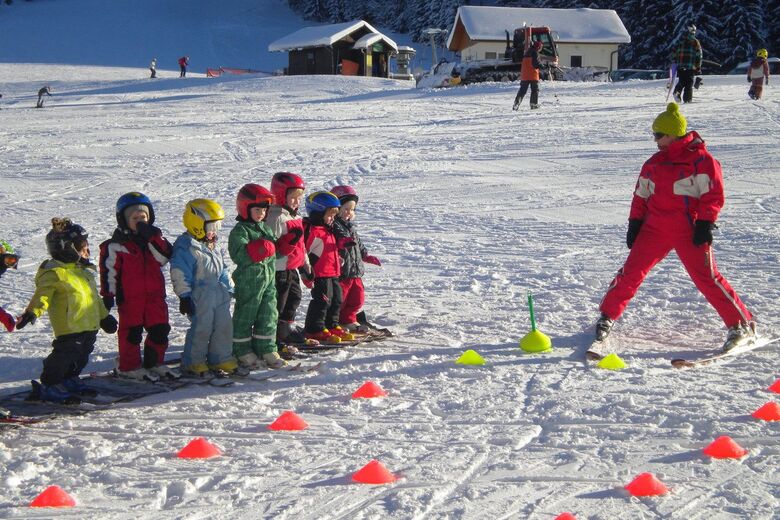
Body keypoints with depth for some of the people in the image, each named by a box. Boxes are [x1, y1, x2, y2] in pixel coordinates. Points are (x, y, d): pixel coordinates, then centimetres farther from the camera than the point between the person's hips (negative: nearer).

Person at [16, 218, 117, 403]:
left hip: (89, 326, 9)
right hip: (69, 328, -9)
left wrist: (104, 316, 30)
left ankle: (69, 381, 33)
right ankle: (49, 386, 1)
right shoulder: (54, 273, -14)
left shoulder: (84, 270, 17)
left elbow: (94, 297, 26)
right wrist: (32, 312, -39)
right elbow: (42, 295, -22)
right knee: (65, 355, -10)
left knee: (81, 357, 17)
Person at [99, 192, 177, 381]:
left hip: (155, 295, 5)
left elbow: (164, 258, -5)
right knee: (132, 332, -1)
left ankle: (155, 363, 20)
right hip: (129, 297, -5)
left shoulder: (153, 237, 11)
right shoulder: (116, 244, -5)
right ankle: (130, 366, 9)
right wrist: (108, 295, -7)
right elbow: (109, 270, -5)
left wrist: (153, 238, -15)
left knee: (160, 330, 7)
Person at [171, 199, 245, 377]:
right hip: (199, 295, -8)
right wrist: (184, 296, -19)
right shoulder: (186, 247, -14)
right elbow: (180, 274, -17)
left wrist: (229, 289, 21)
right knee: (201, 329, -6)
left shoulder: (214, 246, 15)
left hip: (219, 294, 8)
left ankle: (222, 359, 20)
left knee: (224, 326, 9)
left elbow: (223, 270, 24)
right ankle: (193, 363, 6)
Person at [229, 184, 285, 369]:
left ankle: (266, 350, 19)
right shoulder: (240, 231, -11)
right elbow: (239, 255, -24)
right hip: (249, 282, -7)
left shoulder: (265, 228, 14)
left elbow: (276, 251, 21)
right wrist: (262, 248, -29)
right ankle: (242, 351, 14)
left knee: (268, 316, 10)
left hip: (268, 279, 7)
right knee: (245, 316, 4)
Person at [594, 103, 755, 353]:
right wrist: (635, 224, 14)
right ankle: (608, 316, 15)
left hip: (689, 231, -5)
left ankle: (742, 325, -1)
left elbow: (713, 194, -8)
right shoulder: (654, 163, 13)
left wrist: (705, 224, -14)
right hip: (654, 229, 5)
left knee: (706, 277, -10)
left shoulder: (700, 159, -5)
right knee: (631, 272, 0)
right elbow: (641, 195, 19)